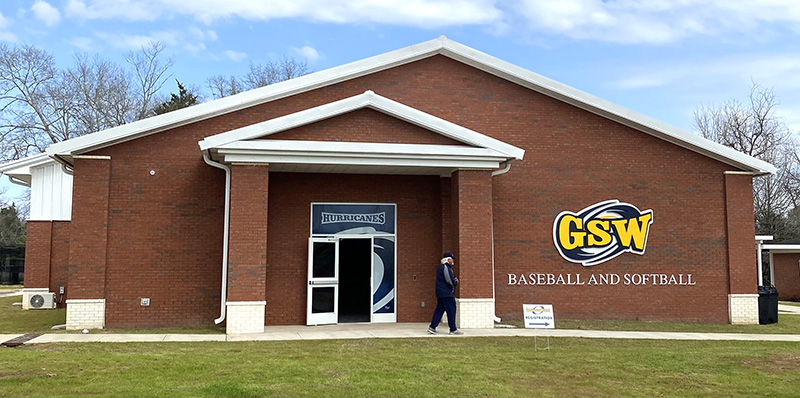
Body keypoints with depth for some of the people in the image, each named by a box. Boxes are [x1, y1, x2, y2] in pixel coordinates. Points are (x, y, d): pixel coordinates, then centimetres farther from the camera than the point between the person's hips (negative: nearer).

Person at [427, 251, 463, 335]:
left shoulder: (440, 267, 18)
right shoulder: (446, 267, -15)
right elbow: (450, 281, -21)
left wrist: (454, 280, 11)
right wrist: (456, 282, -1)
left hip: (440, 293, 10)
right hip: (447, 293, -10)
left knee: (439, 309, 12)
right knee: (451, 310, -3)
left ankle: (432, 327, 8)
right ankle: (453, 329, 1)